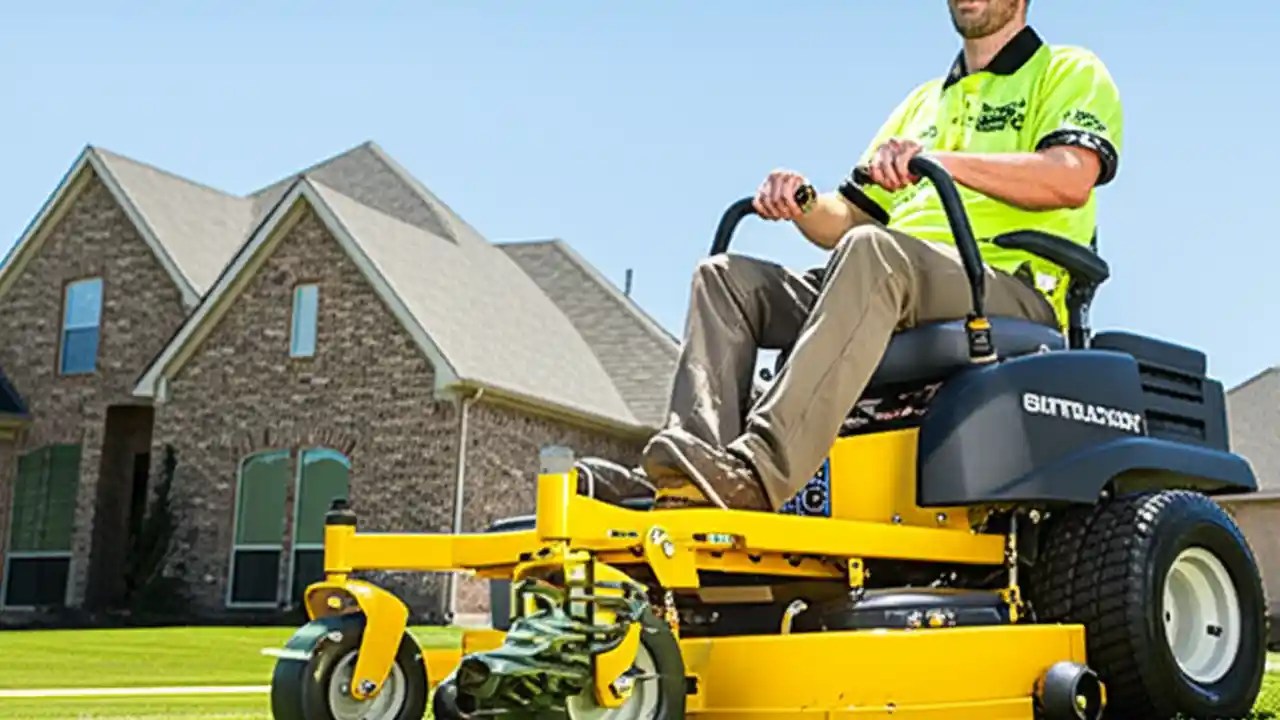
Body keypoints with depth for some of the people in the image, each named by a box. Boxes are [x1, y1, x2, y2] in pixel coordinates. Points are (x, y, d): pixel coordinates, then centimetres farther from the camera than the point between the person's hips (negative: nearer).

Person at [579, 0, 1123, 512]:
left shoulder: (1069, 73, 13)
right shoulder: (921, 104, 31)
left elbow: (1072, 178, -10)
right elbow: (849, 218, 26)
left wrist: (940, 159, -23)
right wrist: (800, 204, 2)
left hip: (1010, 293, -6)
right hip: (894, 292, 7)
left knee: (871, 252, -37)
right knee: (727, 276, -10)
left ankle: (757, 472, -49)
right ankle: (686, 477, -31)